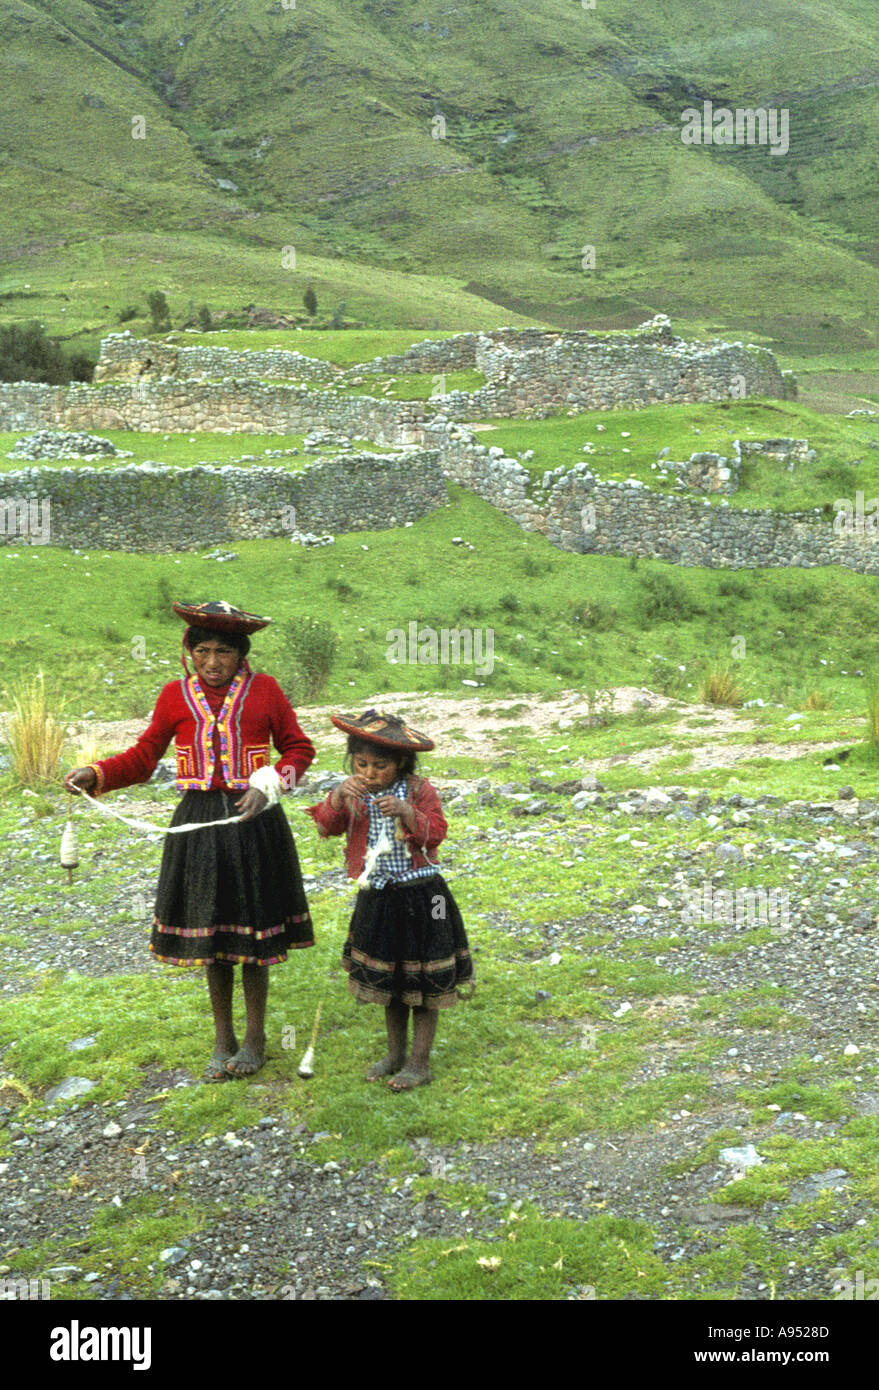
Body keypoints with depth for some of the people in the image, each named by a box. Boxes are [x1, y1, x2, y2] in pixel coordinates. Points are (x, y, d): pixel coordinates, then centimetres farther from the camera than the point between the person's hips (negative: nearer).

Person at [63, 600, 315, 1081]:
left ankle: (255, 1039, 23)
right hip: (198, 822, 2)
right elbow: (144, 755, 9)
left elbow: (299, 748, 4)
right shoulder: (176, 695, 3)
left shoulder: (264, 690, -1)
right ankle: (223, 1041, 26)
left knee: (251, 935, 5)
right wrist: (95, 774, -6)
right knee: (210, 934, 10)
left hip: (253, 822, -2)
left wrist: (268, 785, -13)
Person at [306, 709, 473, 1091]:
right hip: (377, 898, 4)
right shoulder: (355, 793, 0)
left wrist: (408, 813, -30)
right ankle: (395, 1054, 32)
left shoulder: (418, 790, -8)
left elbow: (435, 832, -14)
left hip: (420, 897, -4)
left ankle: (419, 1062, 16)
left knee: (422, 983, 4)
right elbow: (327, 826, -10)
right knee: (387, 980, 16)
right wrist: (337, 796, -26)